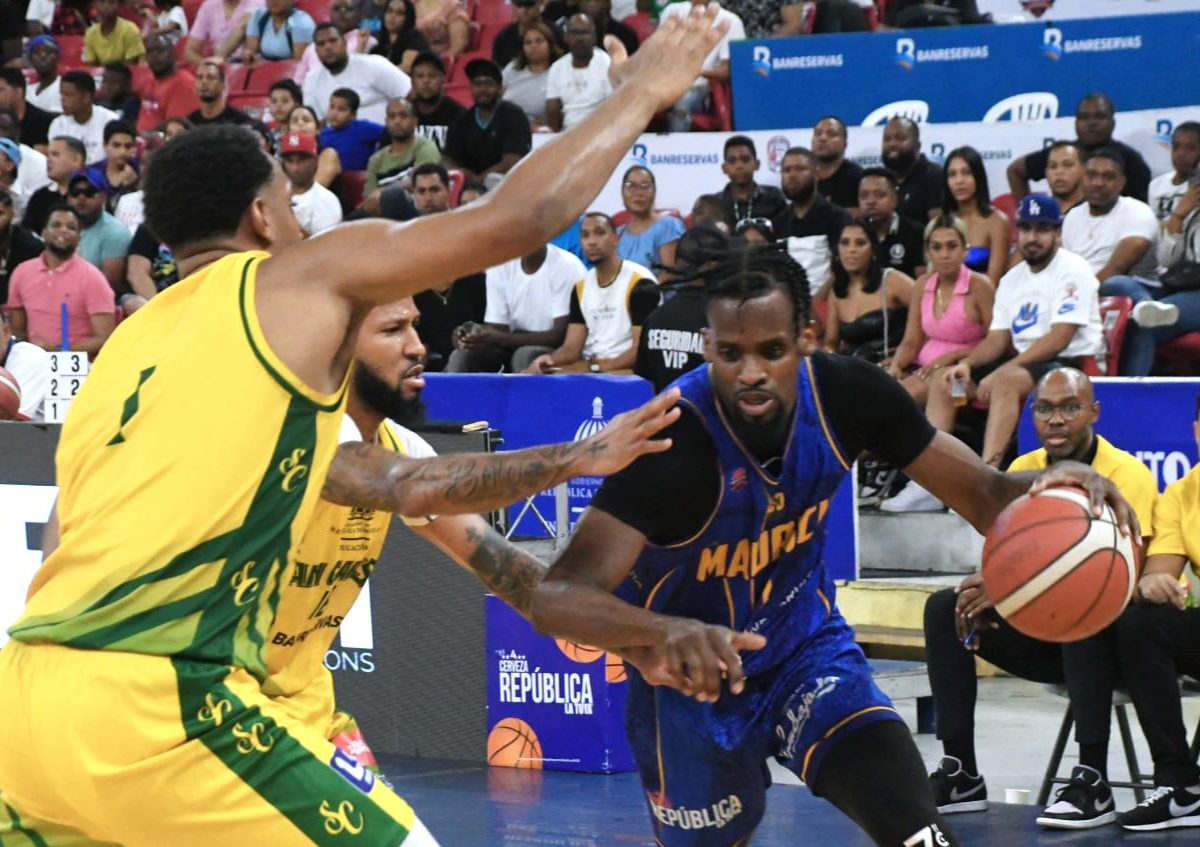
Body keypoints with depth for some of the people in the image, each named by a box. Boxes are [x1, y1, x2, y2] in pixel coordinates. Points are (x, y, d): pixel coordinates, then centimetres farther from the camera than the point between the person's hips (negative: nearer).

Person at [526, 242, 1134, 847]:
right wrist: (666, 630, -63)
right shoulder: (673, 440, -33)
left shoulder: (845, 394, -19)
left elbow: (983, 495, -10)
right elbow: (554, 599, -42)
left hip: (804, 642, 3)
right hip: (691, 677, -2)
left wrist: (1048, 490, -35)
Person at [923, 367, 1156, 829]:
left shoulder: (1125, 474, -16)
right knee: (944, 608, -10)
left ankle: (1093, 780, -36)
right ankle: (960, 772, -10)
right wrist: (984, 588, -24)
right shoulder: (1022, 470, 2)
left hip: (1110, 636, -6)